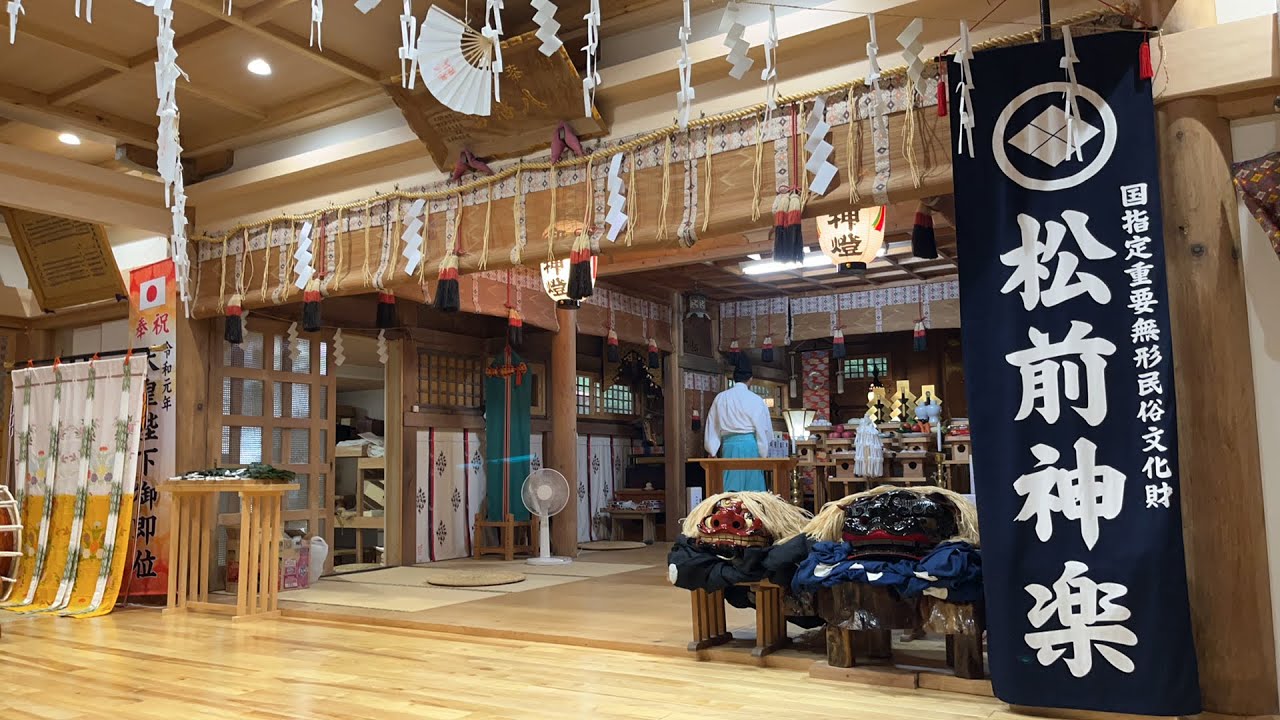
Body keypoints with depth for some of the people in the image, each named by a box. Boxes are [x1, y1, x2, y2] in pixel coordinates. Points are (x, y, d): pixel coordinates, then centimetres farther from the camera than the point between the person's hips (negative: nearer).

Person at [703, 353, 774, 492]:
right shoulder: (756, 400, -4)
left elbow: (712, 427, 11)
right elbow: (764, 429, 0)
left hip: (728, 446, 3)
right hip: (750, 446, -3)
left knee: (730, 488, 4)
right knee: (752, 489, 4)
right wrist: (764, 454, 9)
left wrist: (712, 452, 18)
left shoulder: (720, 398, 6)